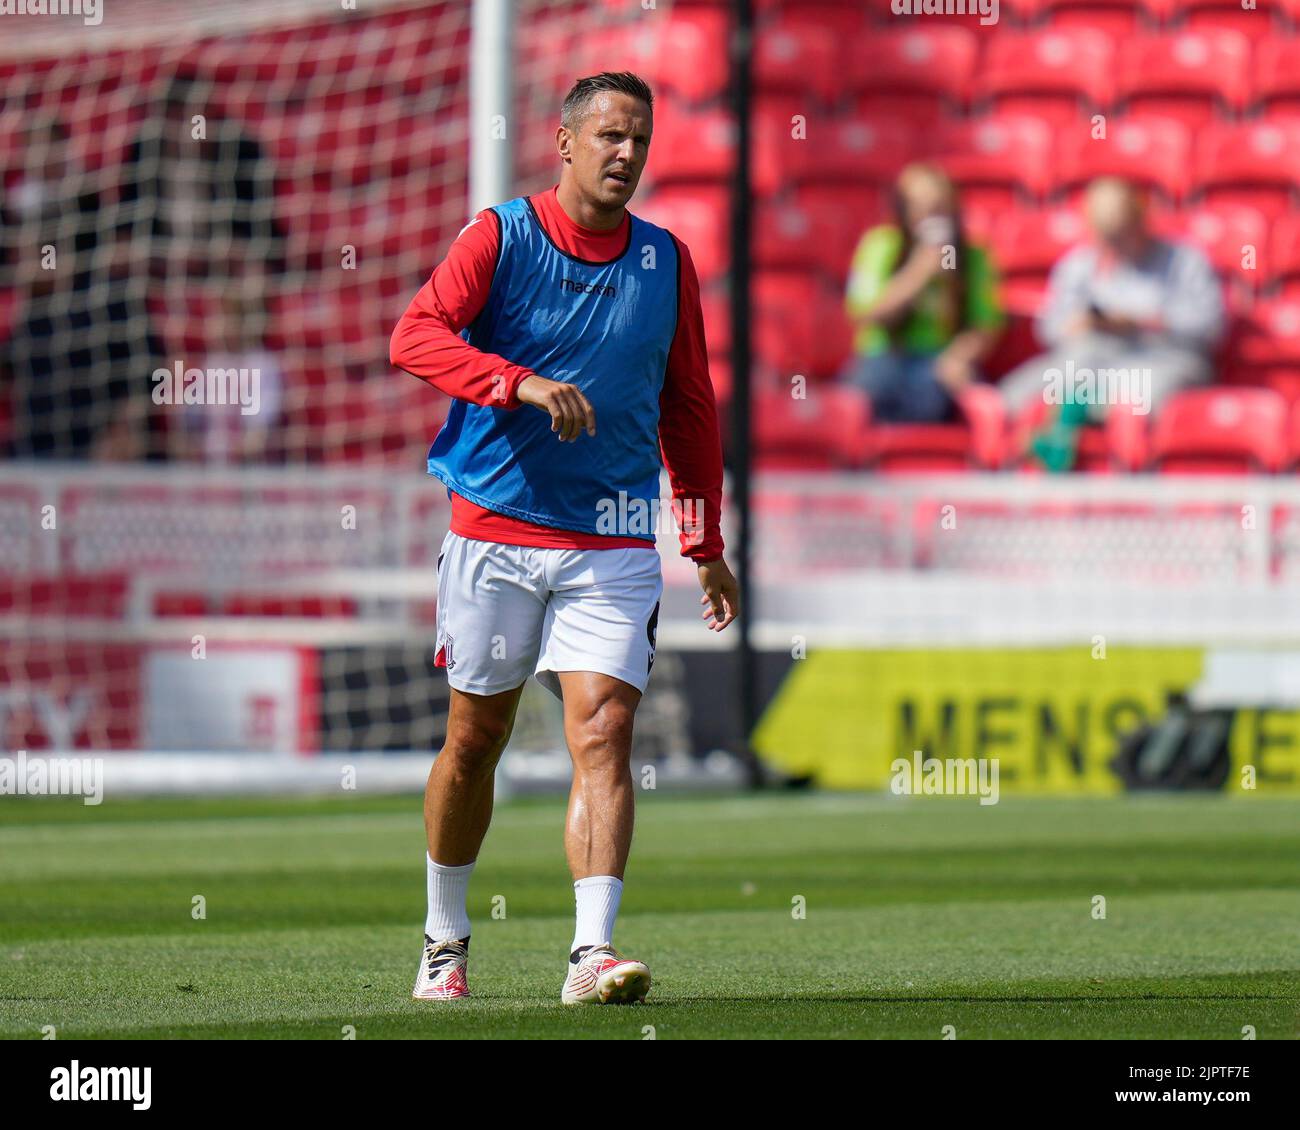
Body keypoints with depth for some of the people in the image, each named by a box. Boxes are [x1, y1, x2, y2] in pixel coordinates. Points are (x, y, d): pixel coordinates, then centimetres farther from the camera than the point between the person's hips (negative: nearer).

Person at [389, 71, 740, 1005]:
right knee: (474, 740, 8)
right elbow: (416, 335, -15)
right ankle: (445, 938, 26)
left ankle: (594, 952, -23)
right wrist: (524, 383, -30)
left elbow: (689, 407, 17)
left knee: (605, 731, -14)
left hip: (613, 543, 1)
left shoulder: (667, 260, 8)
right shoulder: (499, 236, -1)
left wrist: (707, 544, 18)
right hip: (495, 531, -1)